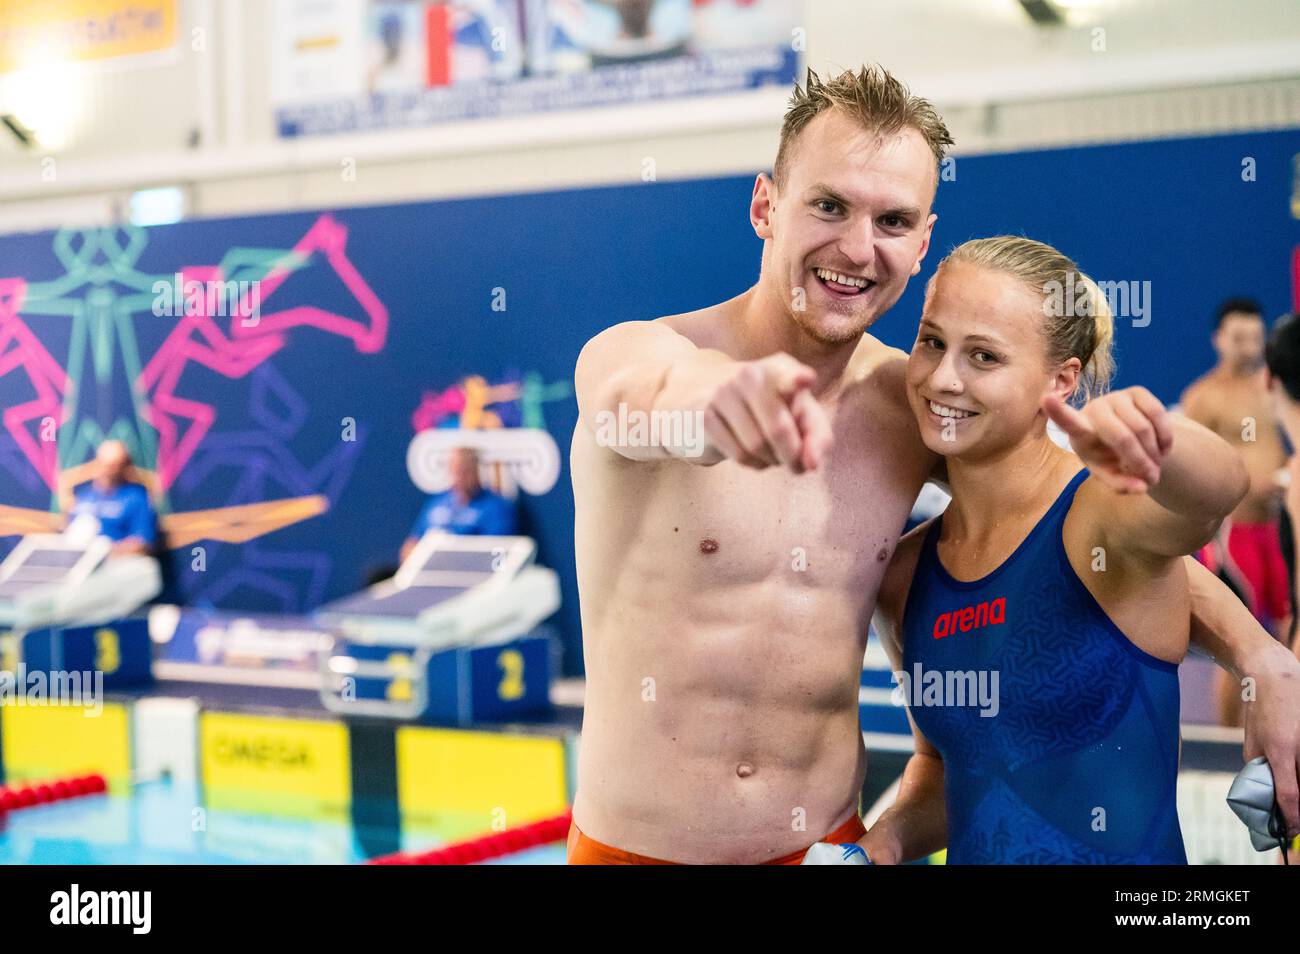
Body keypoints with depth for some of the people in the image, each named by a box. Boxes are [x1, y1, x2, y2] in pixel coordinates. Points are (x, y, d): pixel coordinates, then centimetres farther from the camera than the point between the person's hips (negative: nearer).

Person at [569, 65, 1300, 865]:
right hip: (633, 844, -3)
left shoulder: (920, 406, -3)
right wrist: (719, 399, -62)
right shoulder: (627, 354, -15)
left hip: (828, 838, 4)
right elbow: (648, 391, -39)